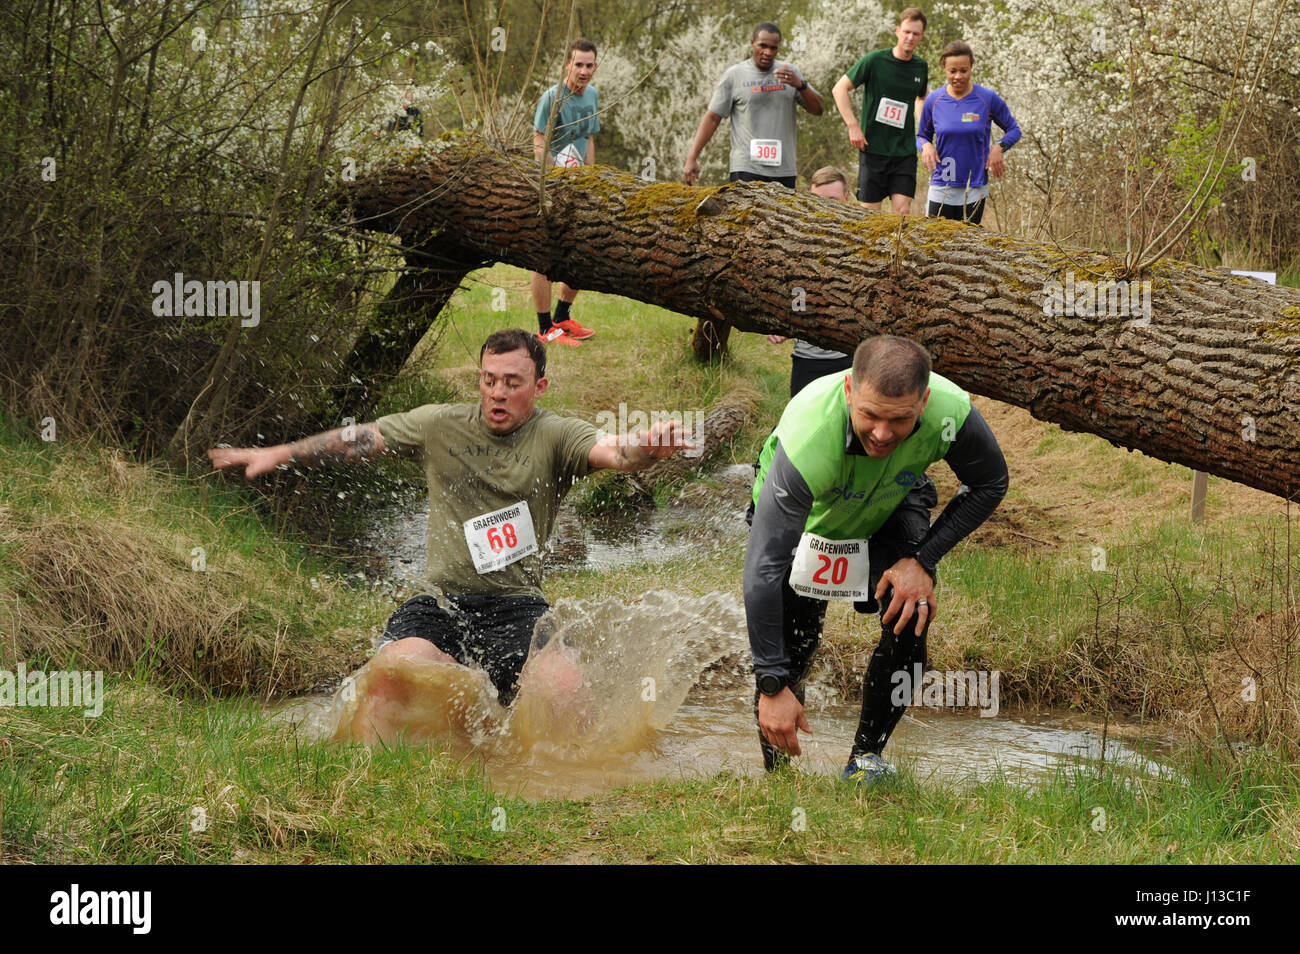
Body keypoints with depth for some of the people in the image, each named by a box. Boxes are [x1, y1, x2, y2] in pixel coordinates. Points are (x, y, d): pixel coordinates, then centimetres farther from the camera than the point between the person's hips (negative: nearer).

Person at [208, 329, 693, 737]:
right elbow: (361, 439, 19)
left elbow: (612, 450, -19)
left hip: (517, 607, -1)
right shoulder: (440, 425, 9)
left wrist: (650, 446, -43)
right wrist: (279, 454, 19)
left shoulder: (556, 436, 1)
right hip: (440, 602, 1)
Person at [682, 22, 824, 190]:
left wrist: (800, 85, -11)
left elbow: (818, 109, 9)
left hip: (784, 170, 4)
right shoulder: (734, 76, 3)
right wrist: (692, 158, -5)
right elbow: (712, 118, 3)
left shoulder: (790, 72, 12)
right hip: (747, 170, -4)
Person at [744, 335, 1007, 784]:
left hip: (892, 507, 3)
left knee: (912, 618, -18)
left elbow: (989, 485, -13)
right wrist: (772, 687, -41)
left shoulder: (950, 411, -36)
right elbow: (764, 568, -41)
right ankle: (777, 775, 12)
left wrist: (922, 559, -23)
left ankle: (867, 755, 4)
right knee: (793, 645, -14)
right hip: (807, 515, -2)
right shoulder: (808, 436, -45)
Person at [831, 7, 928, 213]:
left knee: (902, 212, -8)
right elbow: (840, 89, -1)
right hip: (873, 148, -3)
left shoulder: (921, 67, 8)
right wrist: (853, 126, -10)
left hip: (905, 152, 3)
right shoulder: (875, 60, -5)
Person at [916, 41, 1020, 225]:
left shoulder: (988, 98, -4)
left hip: (975, 188, -1)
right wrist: (926, 146, -9)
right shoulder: (934, 100, 1)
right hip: (941, 188, 1)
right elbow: (922, 135, 14)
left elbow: (1014, 130, 8)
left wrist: (999, 148, -12)